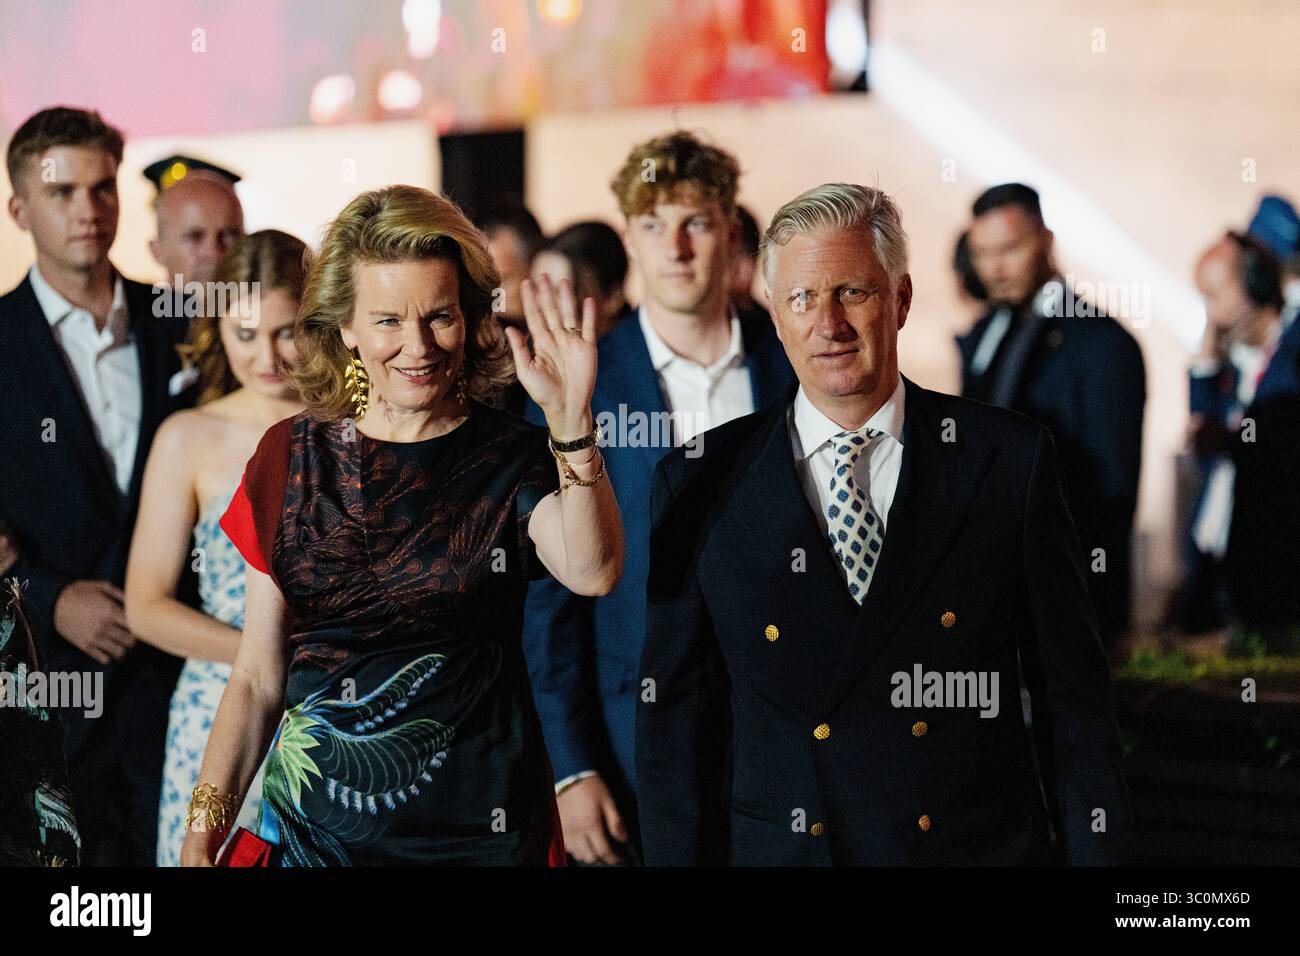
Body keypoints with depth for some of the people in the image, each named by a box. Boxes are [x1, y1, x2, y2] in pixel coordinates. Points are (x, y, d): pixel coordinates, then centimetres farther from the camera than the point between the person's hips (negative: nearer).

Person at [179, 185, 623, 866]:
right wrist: (202, 834, -5)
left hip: (477, 829, -2)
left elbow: (593, 573, -25)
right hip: (312, 826, 2)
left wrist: (571, 422, -37)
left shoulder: (511, 458, -3)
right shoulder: (293, 457, 2)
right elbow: (257, 680, 4)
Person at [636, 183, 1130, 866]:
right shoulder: (697, 486, -2)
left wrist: (1091, 851, -4)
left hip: (982, 845, 0)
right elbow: (675, 713, 0)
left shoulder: (1009, 461, -3)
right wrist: (678, 856, -5)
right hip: (782, 848, 0)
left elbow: (1071, 691, -1)